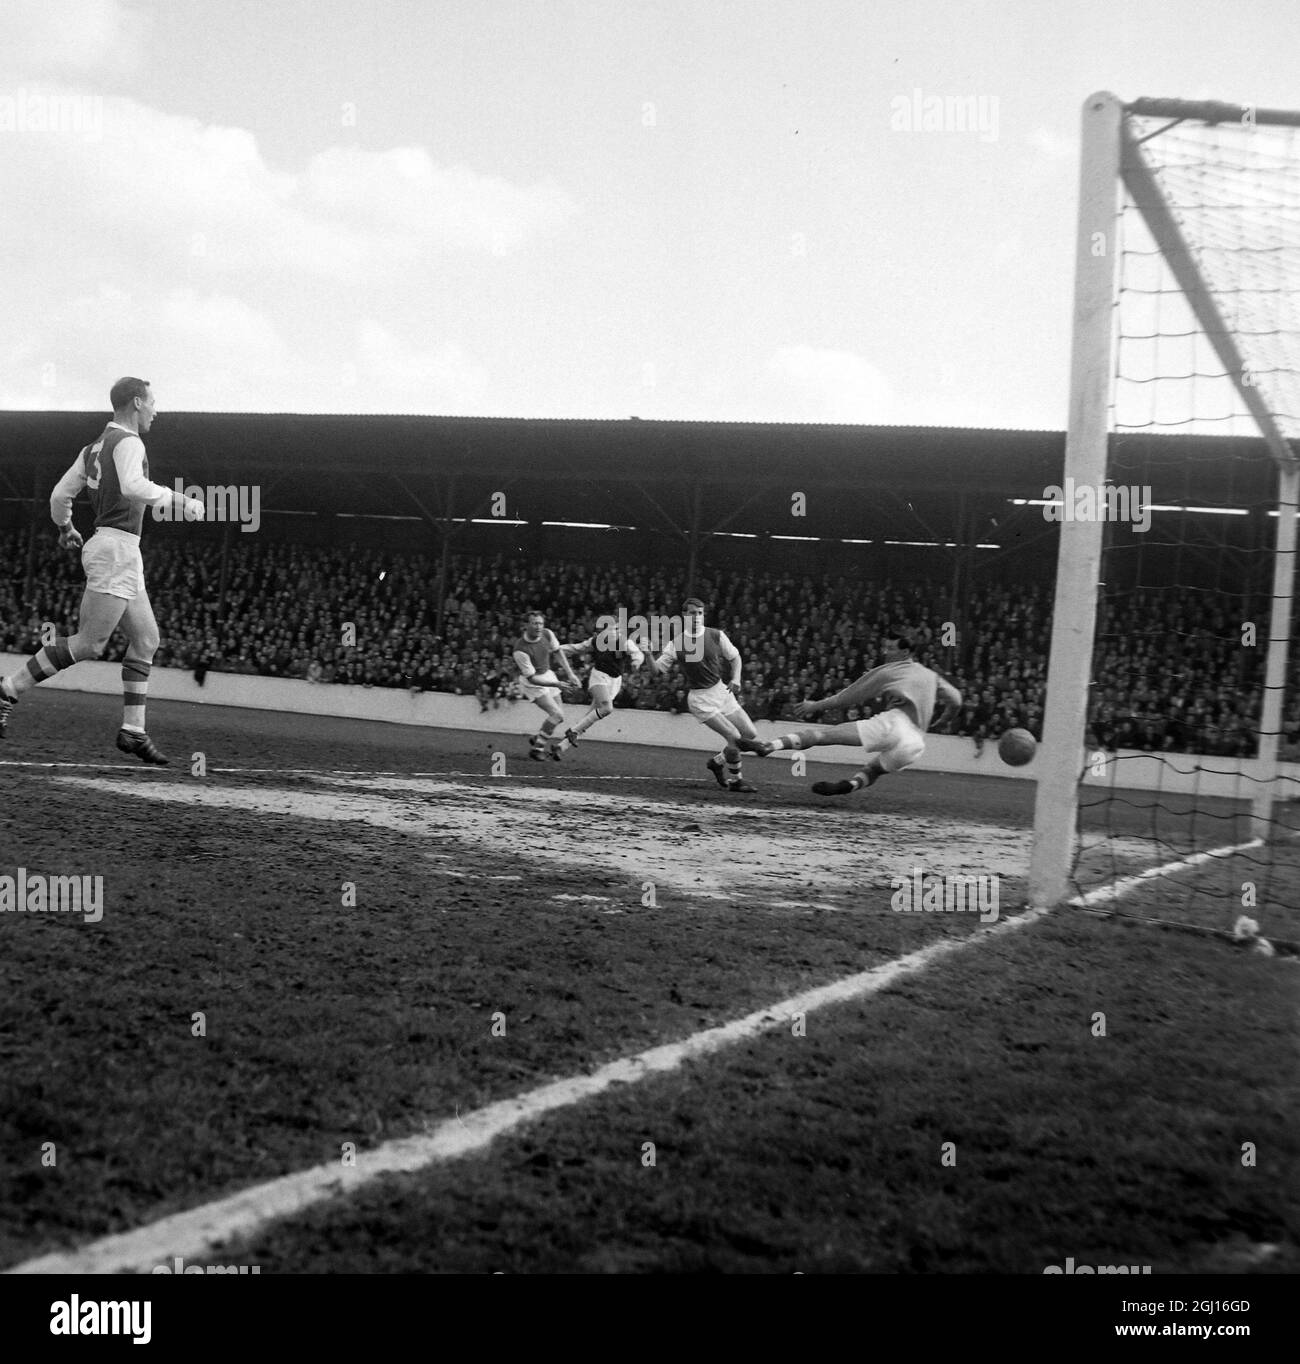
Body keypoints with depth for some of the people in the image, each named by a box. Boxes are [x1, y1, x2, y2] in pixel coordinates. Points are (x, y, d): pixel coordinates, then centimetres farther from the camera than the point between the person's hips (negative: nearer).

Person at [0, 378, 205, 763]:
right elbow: (133, 486, -29)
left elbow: (59, 495, 19)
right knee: (89, 644, -9)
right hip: (116, 548, -10)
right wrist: (179, 501, -22)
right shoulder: (128, 443, -9)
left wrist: (65, 528, 36)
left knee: (146, 638, 8)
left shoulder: (94, 447, 17)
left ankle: (133, 730, 7)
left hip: (125, 556, 10)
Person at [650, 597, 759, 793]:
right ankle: (736, 780, 4)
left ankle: (718, 762, 24)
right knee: (734, 736, -18)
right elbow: (657, 668, -6)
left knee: (752, 736, 3)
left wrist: (736, 680, -4)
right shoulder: (676, 644, -5)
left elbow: (735, 657, 11)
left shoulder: (716, 636, 0)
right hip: (700, 698, -4)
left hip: (721, 691, 4)